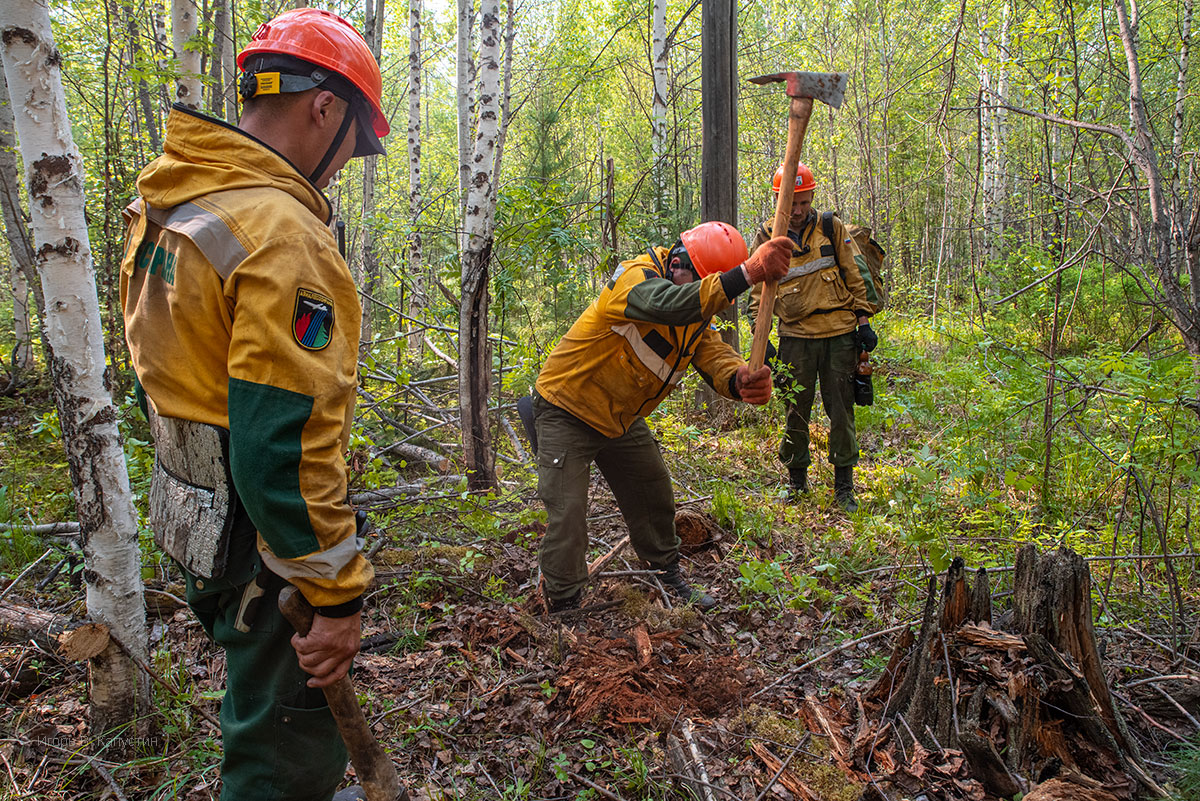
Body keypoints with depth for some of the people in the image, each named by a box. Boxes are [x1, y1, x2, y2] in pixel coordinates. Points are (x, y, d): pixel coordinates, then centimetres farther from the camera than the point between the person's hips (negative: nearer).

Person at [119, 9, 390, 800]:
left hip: (187, 517, 10)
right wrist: (336, 592, -20)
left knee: (264, 695, 30)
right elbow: (288, 441, -28)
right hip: (261, 542, -10)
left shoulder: (163, 207, 6)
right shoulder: (284, 232, -25)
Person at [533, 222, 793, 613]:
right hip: (568, 410, -8)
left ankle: (667, 576, 37)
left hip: (621, 418, 8)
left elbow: (714, 354, -18)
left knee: (654, 497, 16)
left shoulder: (696, 314, -2)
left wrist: (741, 380, -42)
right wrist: (748, 272, -59)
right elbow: (669, 304, -50)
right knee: (567, 514, -10)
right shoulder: (634, 278, -28)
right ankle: (562, 606, 7)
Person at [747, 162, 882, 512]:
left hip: (840, 334, 0)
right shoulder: (766, 238, 3)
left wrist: (863, 320, 3)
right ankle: (796, 480, 22)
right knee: (796, 411, 5)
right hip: (796, 336, 0)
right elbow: (758, 292, 7)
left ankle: (844, 486, 14)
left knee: (841, 410, 3)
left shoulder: (832, 228, 4)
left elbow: (856, 275, 9)